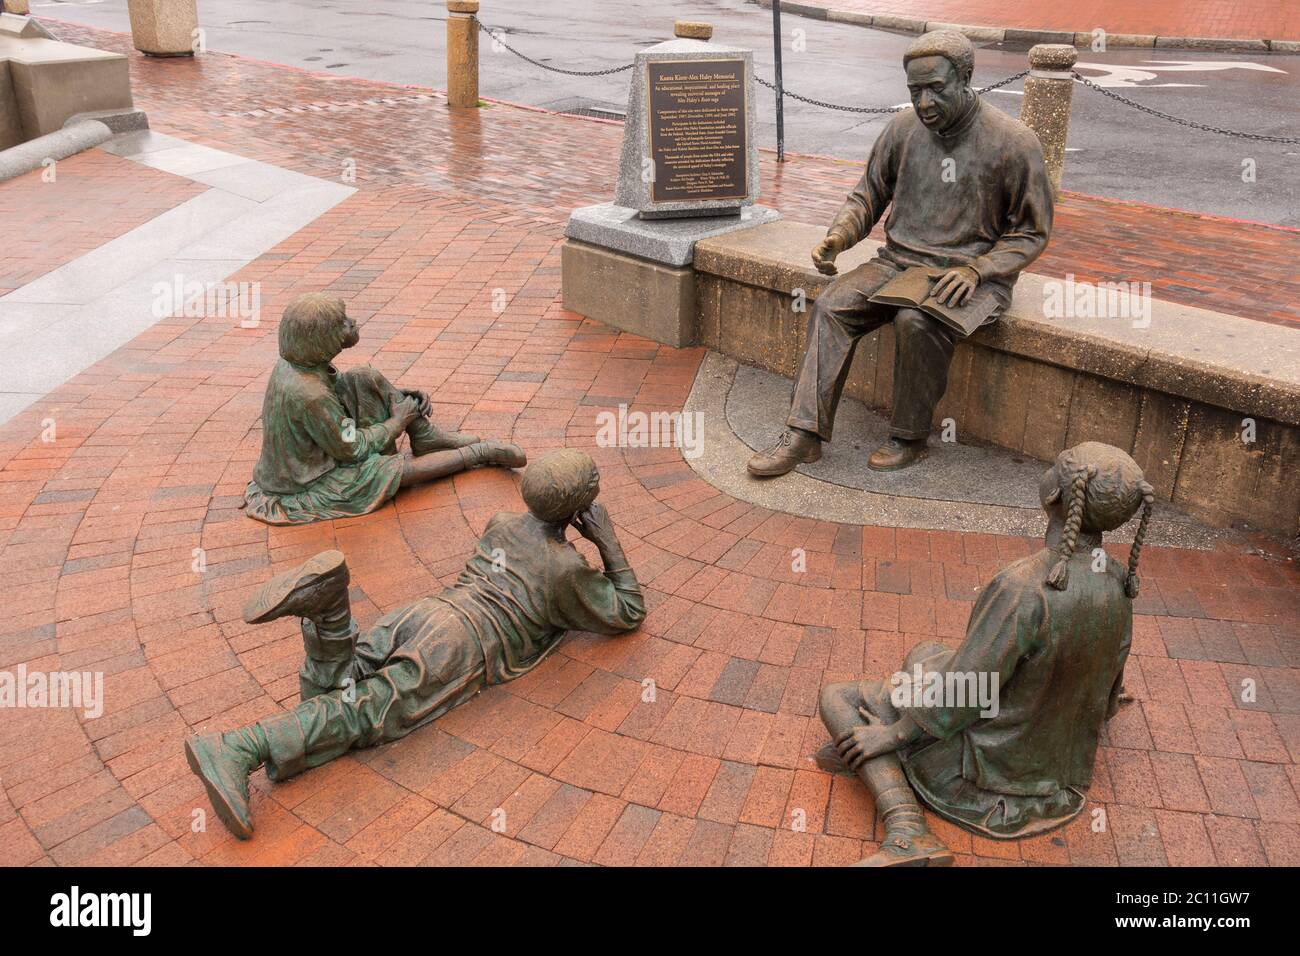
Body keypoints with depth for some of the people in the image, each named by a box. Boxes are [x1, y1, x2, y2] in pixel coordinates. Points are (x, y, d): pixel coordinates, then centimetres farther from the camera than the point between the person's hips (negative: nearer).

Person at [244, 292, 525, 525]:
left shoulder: (296, 361, -9)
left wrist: (395, 394, -1)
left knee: (365, 379, -4)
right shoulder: (309, 396, -35)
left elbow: (340, 387, 11)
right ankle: (481, 452, 8)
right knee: (404, 468, -13)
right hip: (305, 490, -8)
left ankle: (428, 438, 4)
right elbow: (352, 449, -24)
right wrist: (398, 421, -9)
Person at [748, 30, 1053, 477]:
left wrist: (976, 271, -19)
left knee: (916, 322, -35)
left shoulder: (1013, 142, -9)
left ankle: (909, 438, -15)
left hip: (972, 272, -4)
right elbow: (869, 194, 15)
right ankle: (804, 434, -20)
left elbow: (1031, 232, -3)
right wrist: (839, 235, -6)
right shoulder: (904, 128, 3)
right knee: (831, 306, -20)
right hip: (900, 259, 5)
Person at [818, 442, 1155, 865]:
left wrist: (893, 733, -12)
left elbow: (962, 691, -26)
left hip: (988, 764, -8)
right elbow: (1105, 698, 5)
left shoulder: (1023, 588, -34)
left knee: (837, 696, 2)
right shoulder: (1116, 588, -9)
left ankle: (908, 833, -13)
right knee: (924, 655, 26)